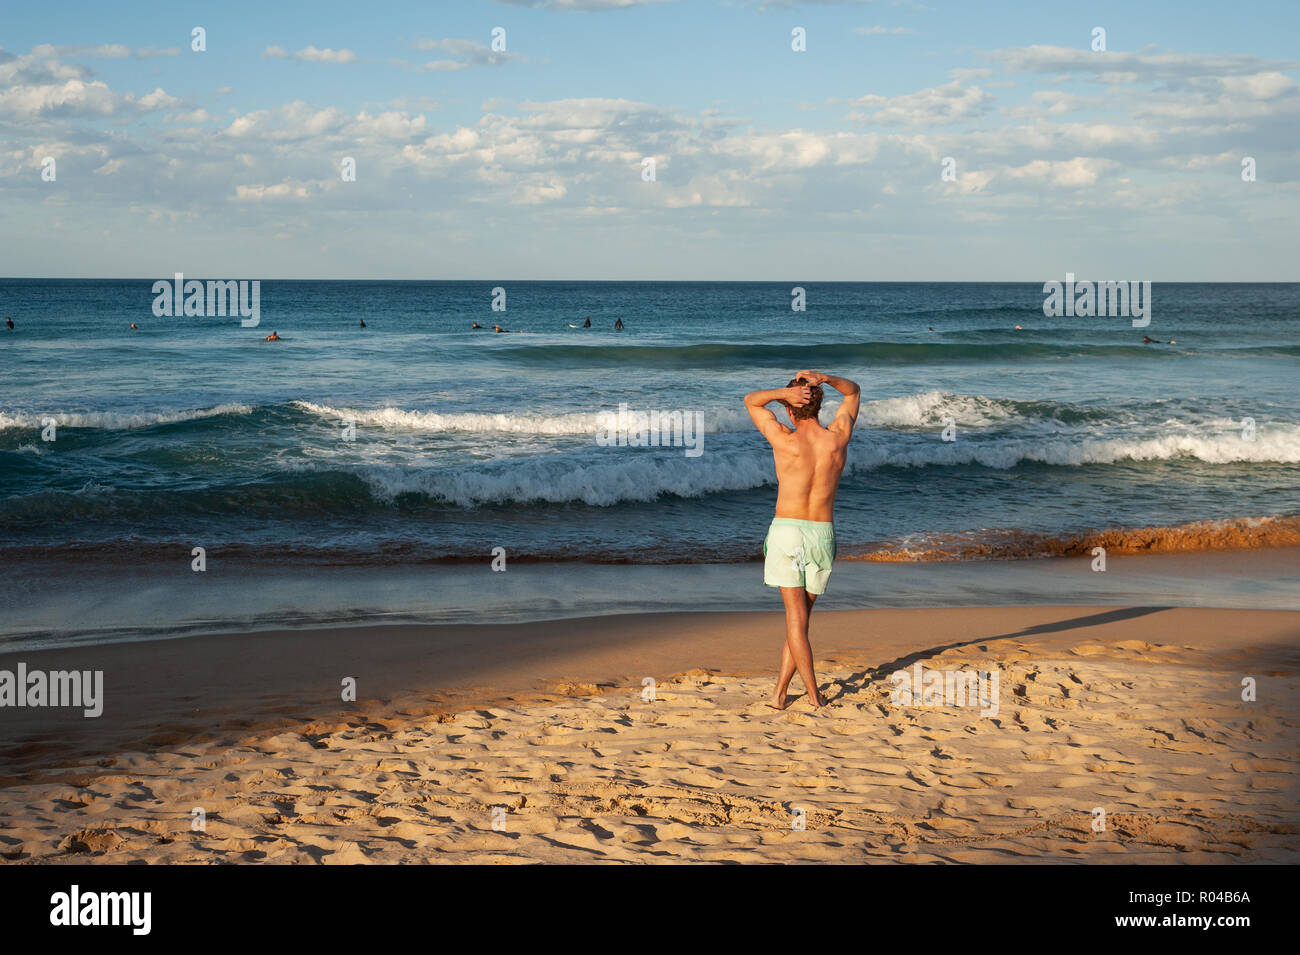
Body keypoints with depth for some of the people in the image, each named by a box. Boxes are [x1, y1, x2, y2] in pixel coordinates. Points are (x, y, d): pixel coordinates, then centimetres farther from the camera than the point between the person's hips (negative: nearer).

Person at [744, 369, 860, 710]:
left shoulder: (785, 441, -10)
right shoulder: (838, 438, -1)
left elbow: (751, 400, 6)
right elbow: (853, 391, 17)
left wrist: (785, 392, -13)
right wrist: (824, 379, -3)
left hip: (786, 531, -3)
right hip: (823, 534, 3)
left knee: (796, 618, -3)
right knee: (799, 618, 11)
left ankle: (814, 696, -9)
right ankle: (778, 694, 11)